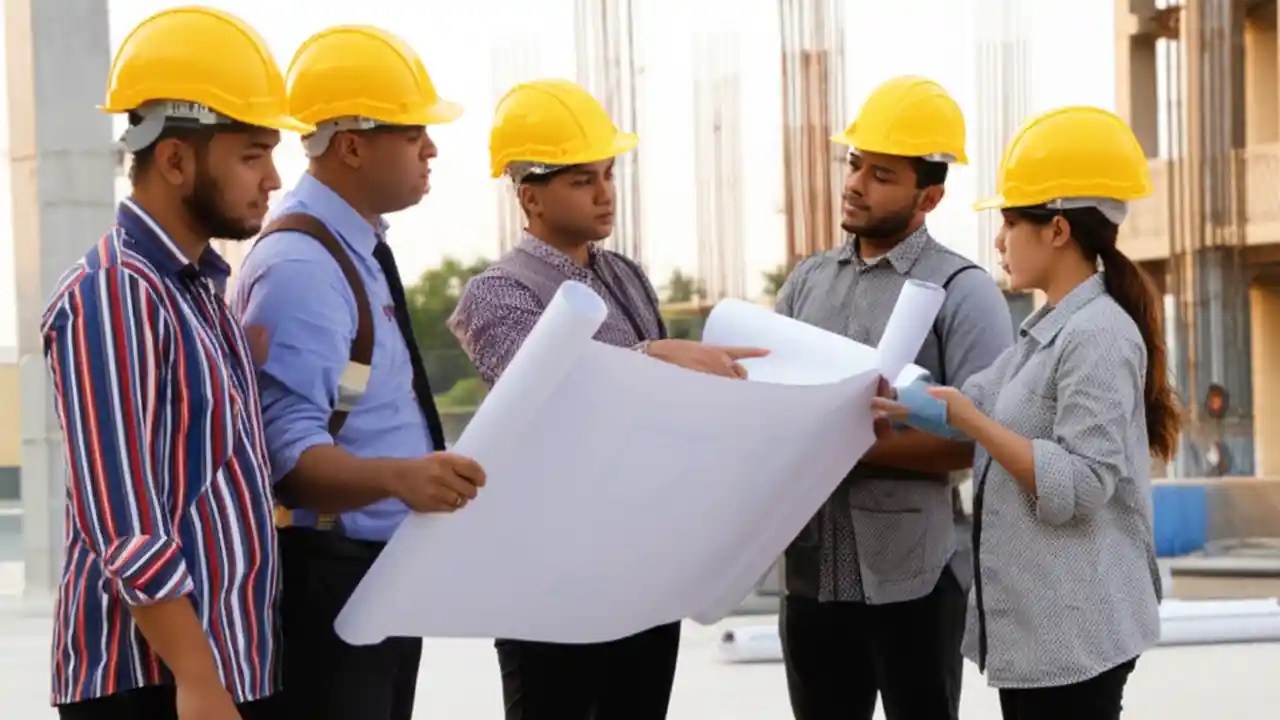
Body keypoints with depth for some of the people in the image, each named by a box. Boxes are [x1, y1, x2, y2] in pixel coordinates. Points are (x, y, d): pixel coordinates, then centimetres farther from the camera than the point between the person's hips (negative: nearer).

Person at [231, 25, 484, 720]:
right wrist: (397, 477, -40)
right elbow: (287, 451, -27)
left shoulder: (357, 250, 13)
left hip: (386, 573, 10)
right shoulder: (300, 267, -19)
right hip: (329, 581, -10)